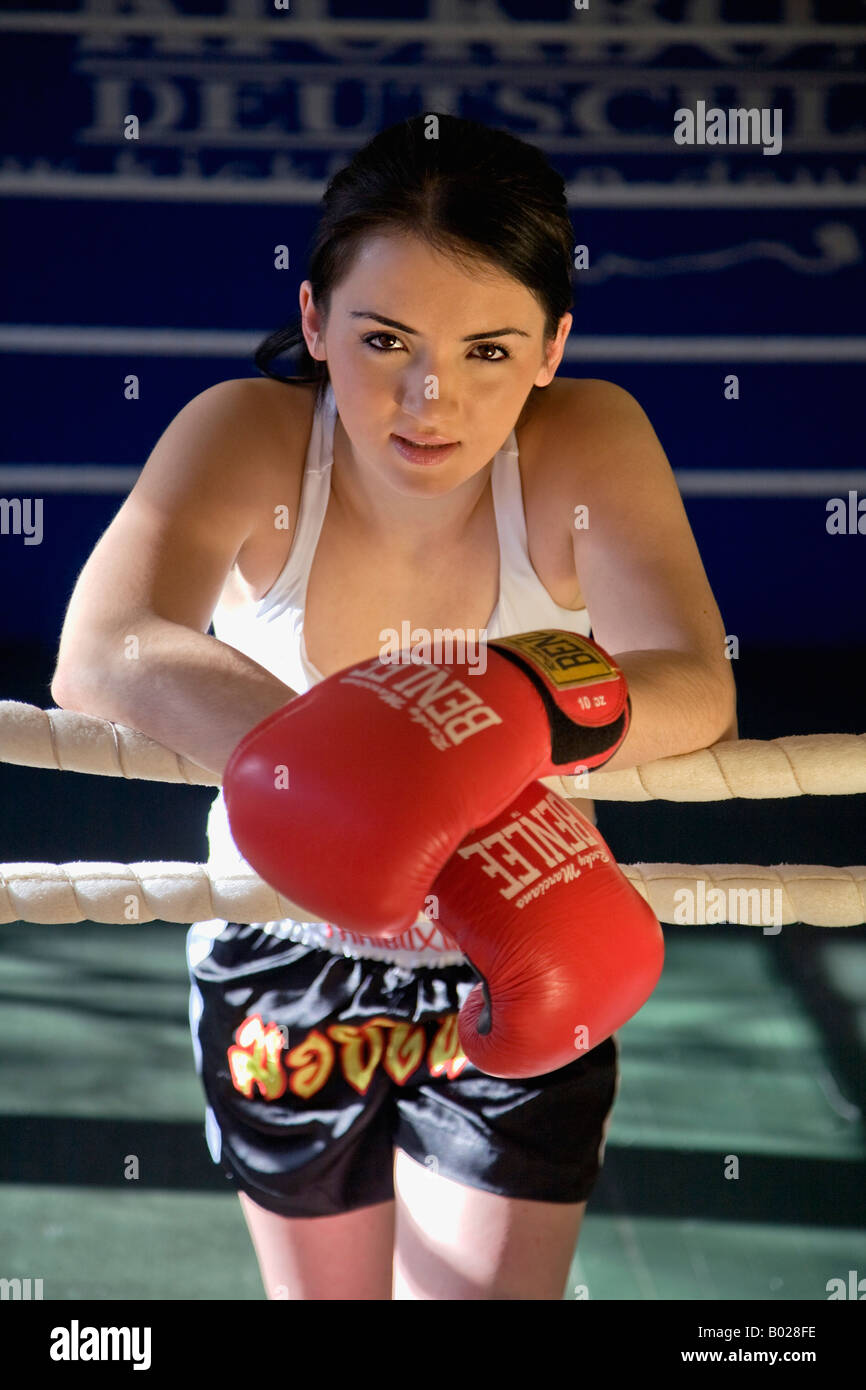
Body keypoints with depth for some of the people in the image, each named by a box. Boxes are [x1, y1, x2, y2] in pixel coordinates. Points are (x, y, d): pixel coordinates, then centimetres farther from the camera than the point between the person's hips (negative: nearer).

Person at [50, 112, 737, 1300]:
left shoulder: (587, 445, -24)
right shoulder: (251, 441, -26)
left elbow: (694, 691, -39)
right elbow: (104, 656, -45)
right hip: (283, 963, 1)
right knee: (320, 1290, 22)